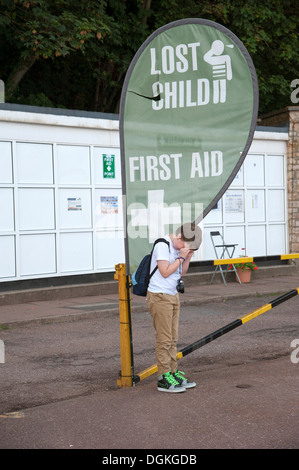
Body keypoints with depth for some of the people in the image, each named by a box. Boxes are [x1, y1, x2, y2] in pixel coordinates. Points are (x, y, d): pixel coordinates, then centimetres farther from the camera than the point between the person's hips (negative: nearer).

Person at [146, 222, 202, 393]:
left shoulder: (178, 247, 11)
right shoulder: (163, 246, -15)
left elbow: (182, 273, 15)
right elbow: (165, 272, -20)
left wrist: (188, 257, 0)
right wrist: (181, 257, -16)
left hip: (173, 296, 9)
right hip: (159, 297, -9)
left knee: (173, 339, 12)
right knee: (164, 339, -6)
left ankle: (173, 372, 19)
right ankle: (164, 378, -2)